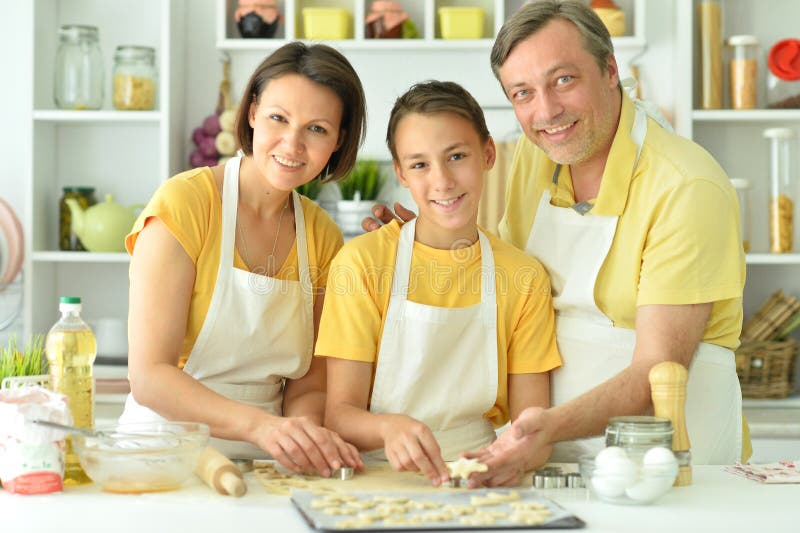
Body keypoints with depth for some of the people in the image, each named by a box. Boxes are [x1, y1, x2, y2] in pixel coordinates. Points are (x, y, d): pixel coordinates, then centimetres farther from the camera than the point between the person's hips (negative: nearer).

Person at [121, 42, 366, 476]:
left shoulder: (323, 237, 6)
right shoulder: (183, 202, -11)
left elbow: (308, 387, 6)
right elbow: (148, 376, -16)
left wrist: (308, 431, -18)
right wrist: (261, 425, -31)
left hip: (264, 472, 3)